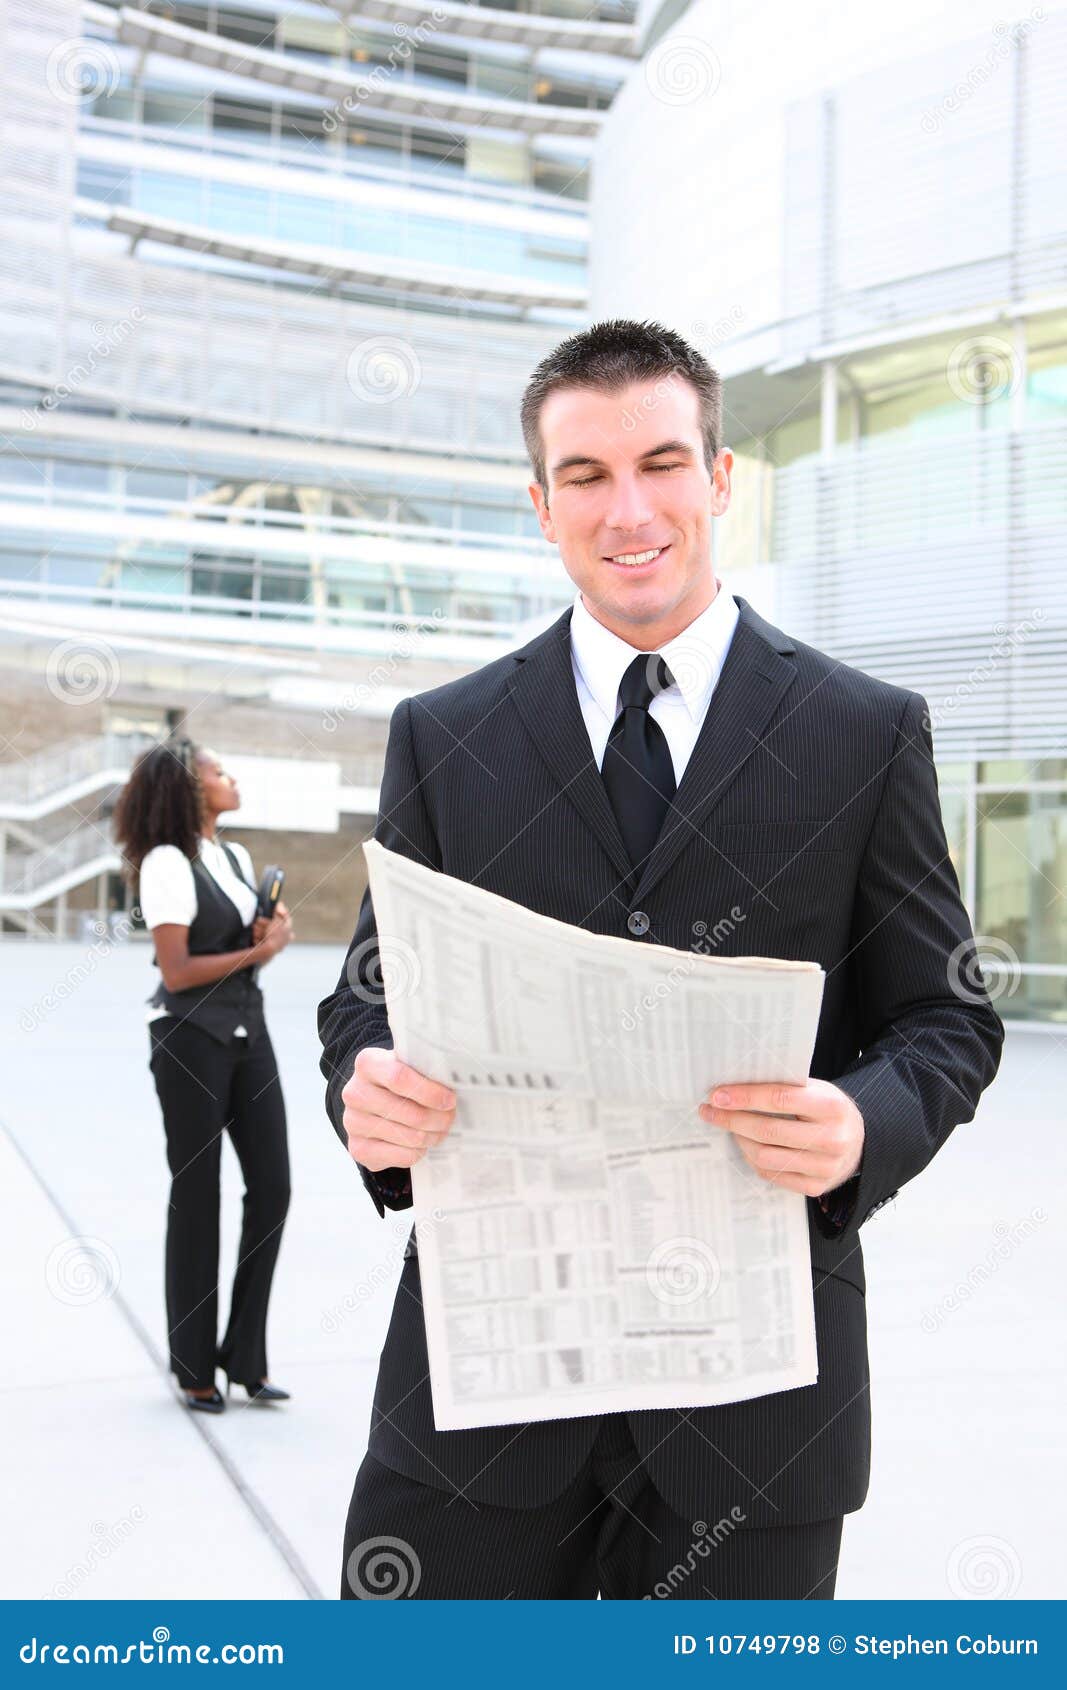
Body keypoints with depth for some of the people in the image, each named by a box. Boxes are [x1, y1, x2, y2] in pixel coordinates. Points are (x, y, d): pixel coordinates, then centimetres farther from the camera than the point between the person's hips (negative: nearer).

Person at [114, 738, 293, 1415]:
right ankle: (194, 1366, 16)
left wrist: (275, 931, 0)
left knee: (272, 1186, 4)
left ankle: (246, 1355, 15)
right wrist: (257, 950, -11)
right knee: (197, 1194, 2)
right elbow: (177, 970, -16)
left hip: (248, 1033, 7)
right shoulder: (167, 863, -12)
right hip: (190, 1037, -7)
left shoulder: (237, 857, 12)